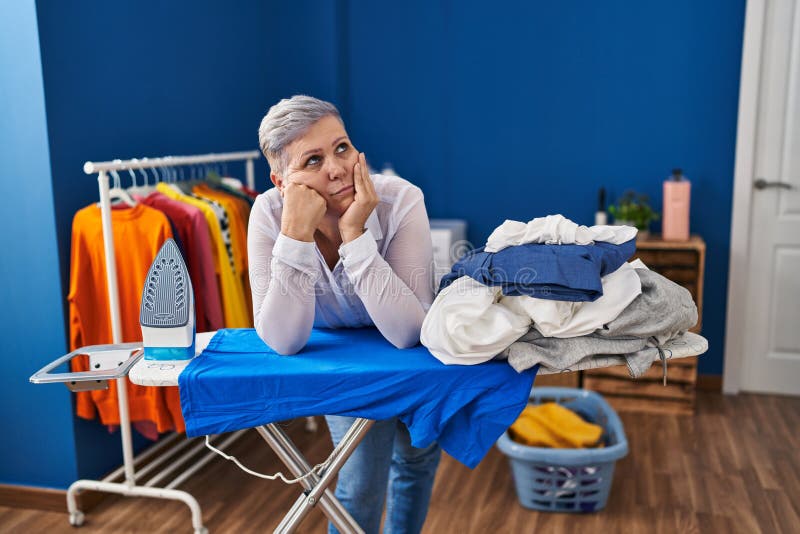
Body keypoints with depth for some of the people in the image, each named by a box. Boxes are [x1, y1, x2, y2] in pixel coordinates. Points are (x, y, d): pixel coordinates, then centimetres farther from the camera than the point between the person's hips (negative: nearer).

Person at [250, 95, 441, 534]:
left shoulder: (401, 201, -33)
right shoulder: (270, 214, -29)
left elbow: (407, 333, -38)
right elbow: (284, 342, -35)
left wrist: (355, 234, -45)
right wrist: (296, 234, -44)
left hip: (407, 353, 1)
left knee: (418, 456, 19)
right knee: (361, 483, -6)